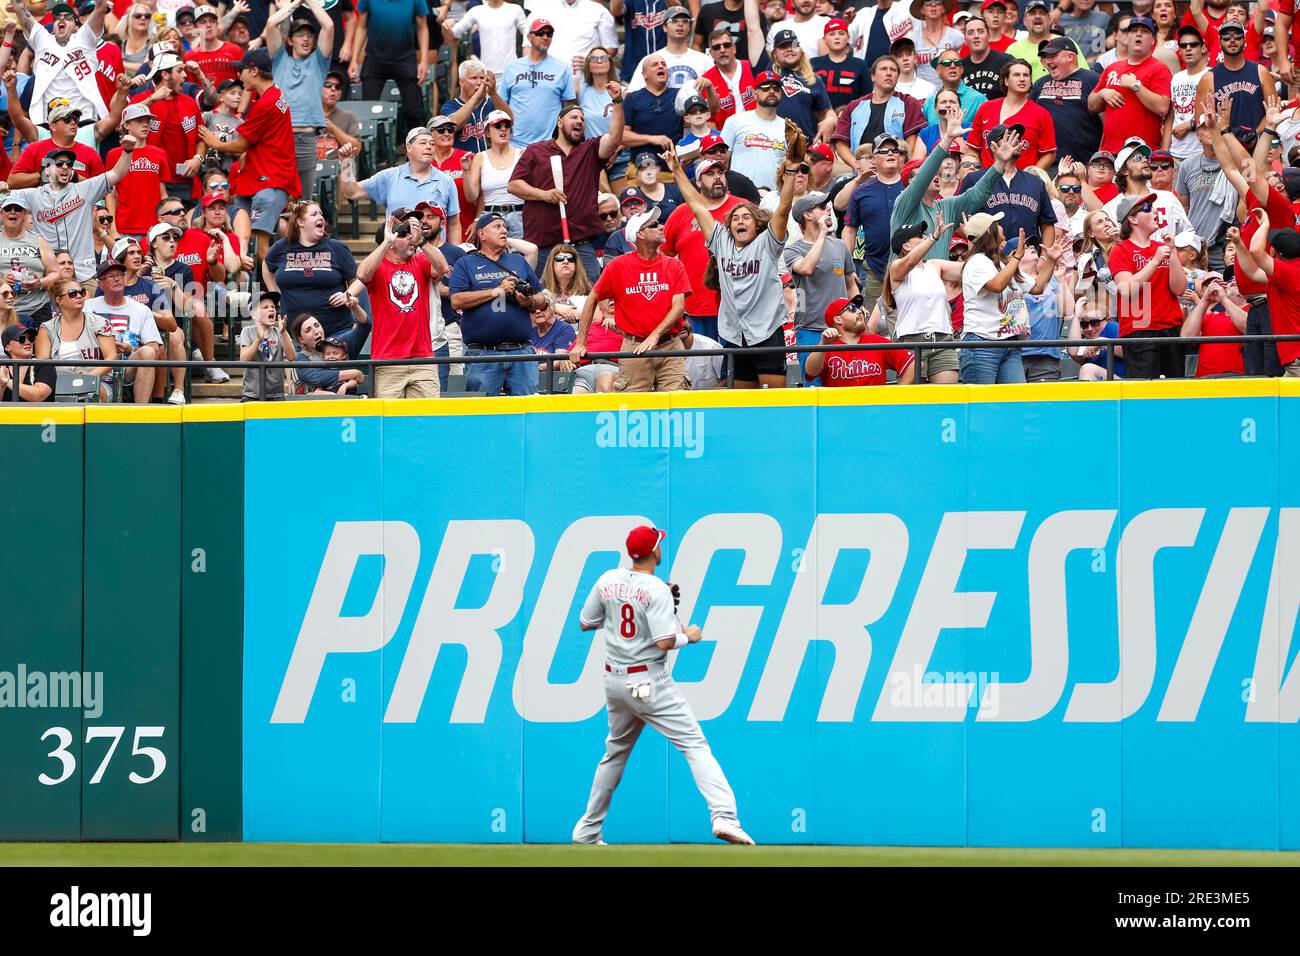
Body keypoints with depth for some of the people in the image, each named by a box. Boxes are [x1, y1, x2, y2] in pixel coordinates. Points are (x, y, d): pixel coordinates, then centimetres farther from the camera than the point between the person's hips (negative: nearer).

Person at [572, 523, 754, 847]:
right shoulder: (657, 591, -16)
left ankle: (587, 831, 27)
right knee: (694, 744, -9)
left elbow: (585, 624, 10)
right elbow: (665, 642, -23)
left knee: (616, 751, 23)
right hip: (648, 683, -6)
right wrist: (689, 636, -3)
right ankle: (724, 816, -25)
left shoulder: (608, 581, 1)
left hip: (614, 680, 6)